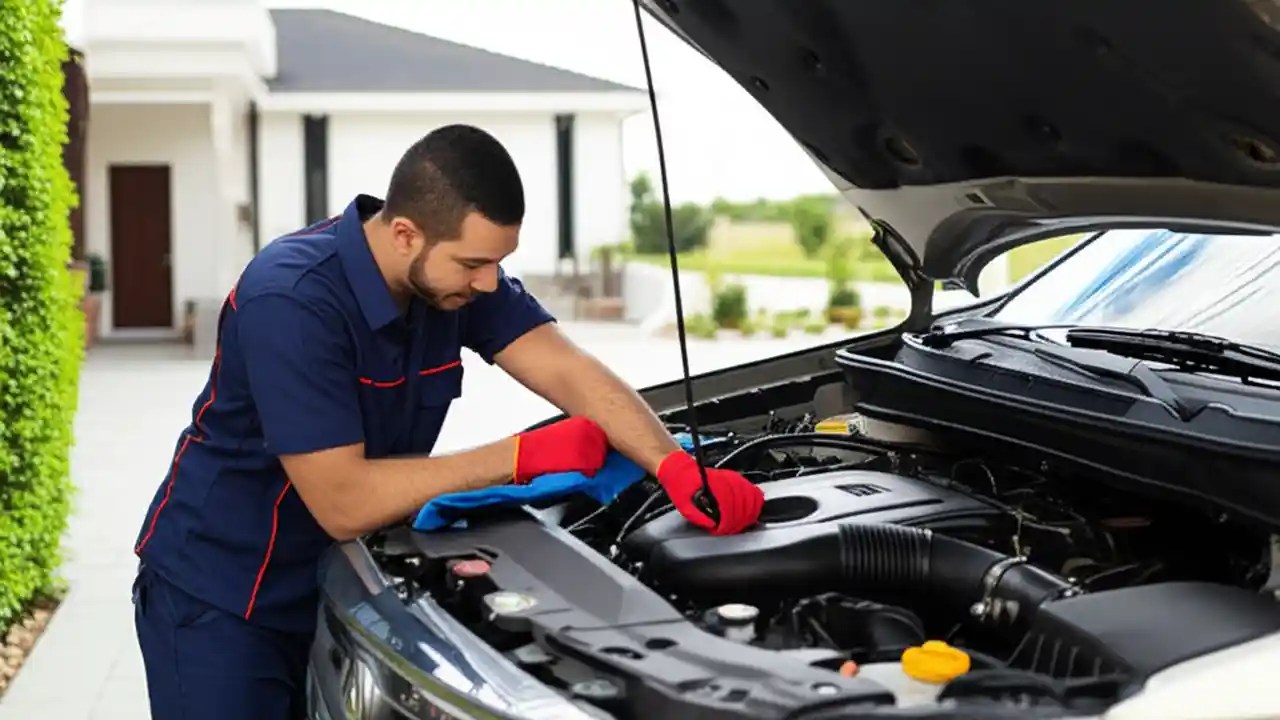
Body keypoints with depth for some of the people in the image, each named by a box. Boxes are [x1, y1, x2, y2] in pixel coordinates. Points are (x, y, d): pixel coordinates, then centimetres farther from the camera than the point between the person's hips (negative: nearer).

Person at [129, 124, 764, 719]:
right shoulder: (291, 300, -30)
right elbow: (343, 504, -31)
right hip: (219, 601, -6)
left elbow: (570, 373, -14)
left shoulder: (456, 270, -9)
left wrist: (677, 467, -31)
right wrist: (520, 457, -27)